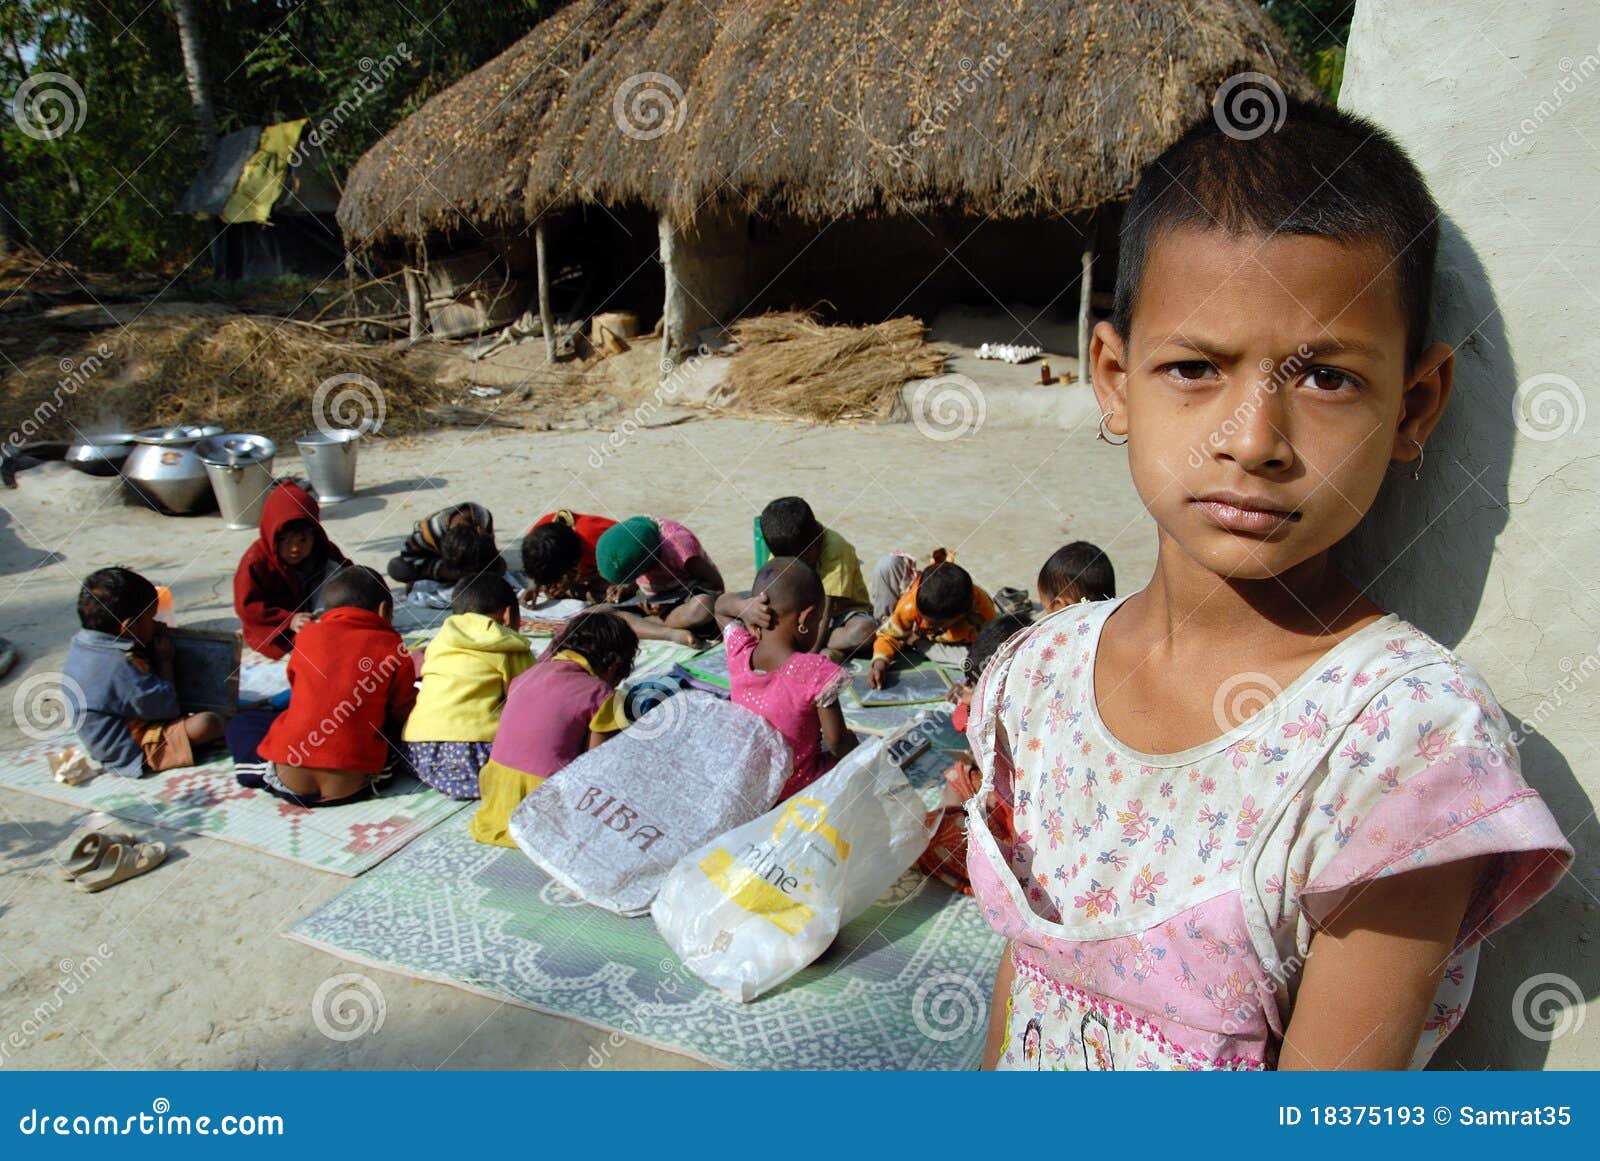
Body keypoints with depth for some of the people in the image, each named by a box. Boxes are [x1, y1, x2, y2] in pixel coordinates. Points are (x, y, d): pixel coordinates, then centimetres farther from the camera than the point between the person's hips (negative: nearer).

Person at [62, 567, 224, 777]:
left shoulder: (81, 645, 0)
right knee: (207, 724, -24)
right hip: (131, 753, -10)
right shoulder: (119, 666, -30)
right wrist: (164, 660, -11)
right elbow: (166, 708, -22)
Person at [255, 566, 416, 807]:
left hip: (288, 784, 2)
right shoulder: (393, 649, -2)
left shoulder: (306, 635, 6)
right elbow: (404, 714, 5)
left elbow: (300, 697, 16)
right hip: (350, 789, -2)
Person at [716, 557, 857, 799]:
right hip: (801, 785, -5)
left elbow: (721, 604, 8)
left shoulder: (738, 653, -12)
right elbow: (837, 743, -18)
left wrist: (743, 606, -14)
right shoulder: (817, 672, -27)